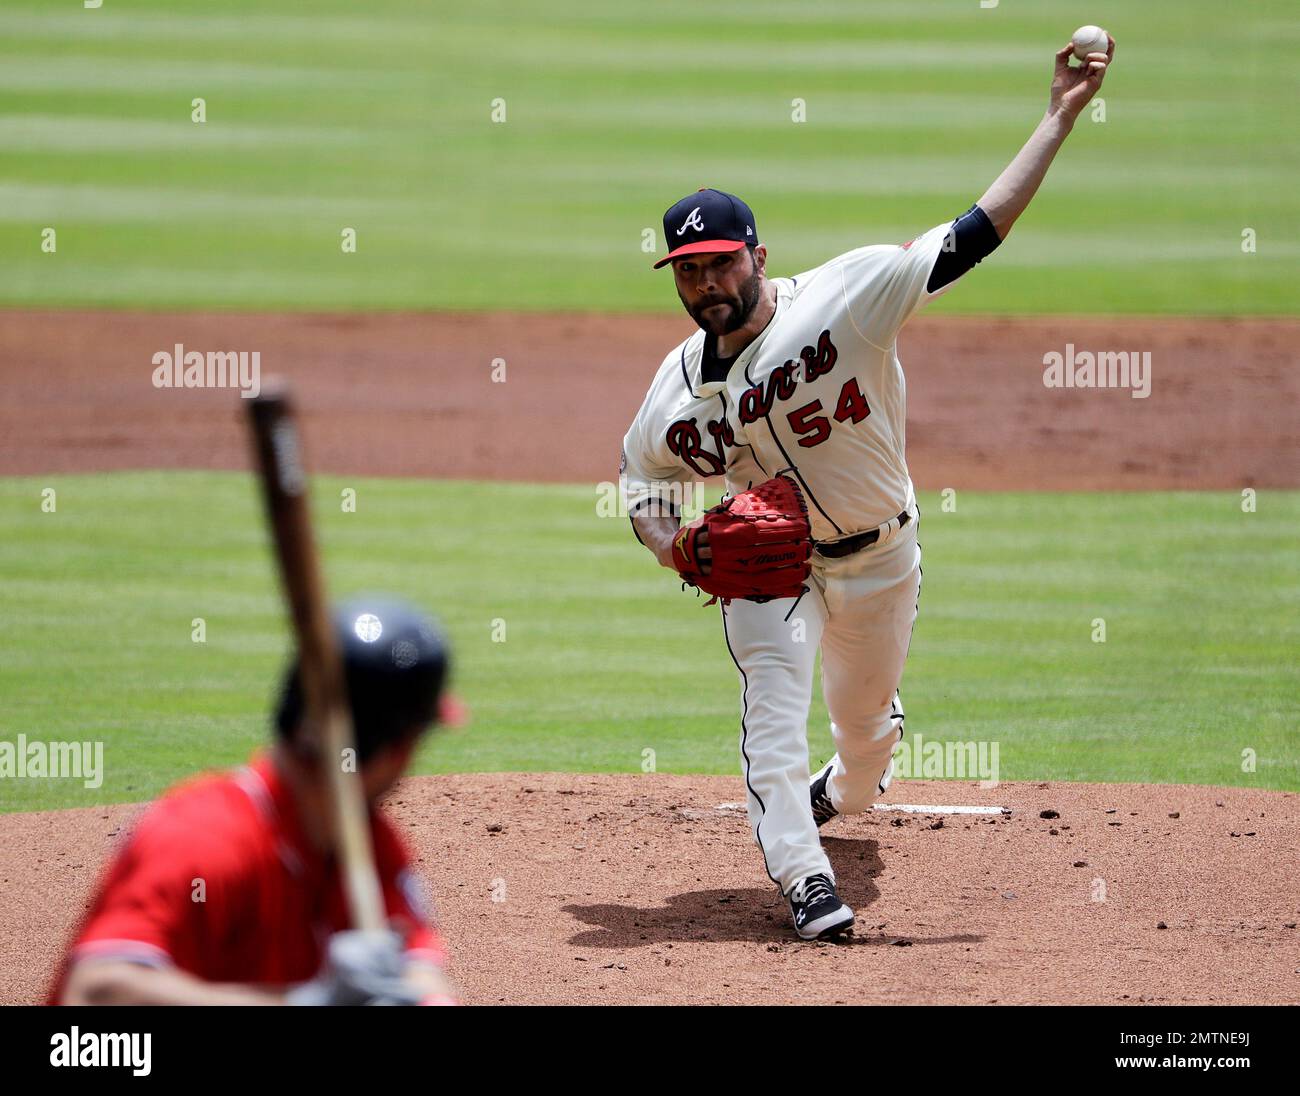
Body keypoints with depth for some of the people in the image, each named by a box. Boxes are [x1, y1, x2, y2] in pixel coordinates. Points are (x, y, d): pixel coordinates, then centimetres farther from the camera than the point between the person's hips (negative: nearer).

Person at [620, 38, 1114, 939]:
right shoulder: (680, 387, -11)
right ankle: (804, 877, -22)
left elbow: (970, 239, -28)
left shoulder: (846, 294, -25)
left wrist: (1061, 117, -34)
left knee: (866, 717, 18)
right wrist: (669, 543, -15)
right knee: (774, 690, -22)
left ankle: (848, 791, 54)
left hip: (879, 557, -1)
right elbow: (643, 471, 7)